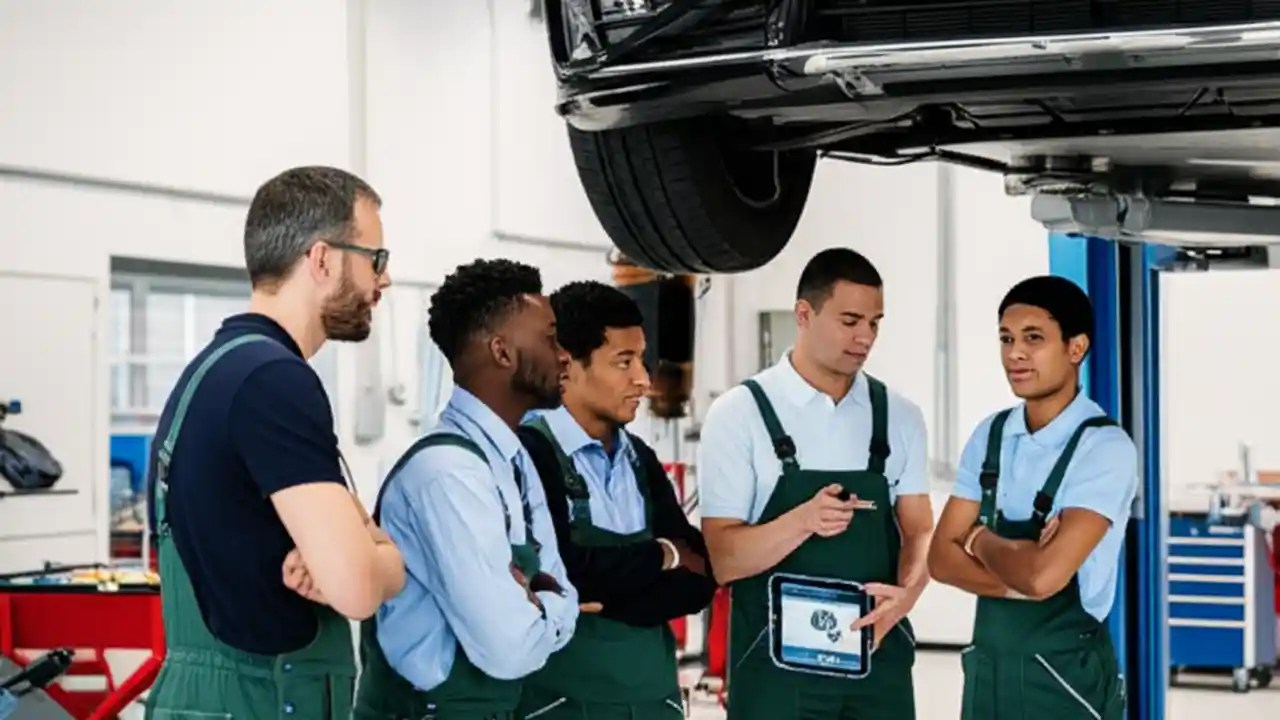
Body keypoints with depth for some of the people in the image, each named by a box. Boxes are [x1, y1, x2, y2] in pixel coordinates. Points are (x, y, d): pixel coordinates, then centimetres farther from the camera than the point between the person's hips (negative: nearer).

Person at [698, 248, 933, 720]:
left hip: (879, 657, 4)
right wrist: (802, 521, -27)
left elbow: (919, 530, 5)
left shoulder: (899, 416, 7)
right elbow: (721, 558, -9)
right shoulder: (739, 414, -6)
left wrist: (908, 591, -17)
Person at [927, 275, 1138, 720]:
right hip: (988, 667, 5)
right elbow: (942, 559, 0)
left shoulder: (1105, 448, -17)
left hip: (1066, 673, -5)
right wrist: (1019, 576, -17)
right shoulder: (989, 435, 3)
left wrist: (981, 541, -6)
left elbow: (1044, 575, -25)